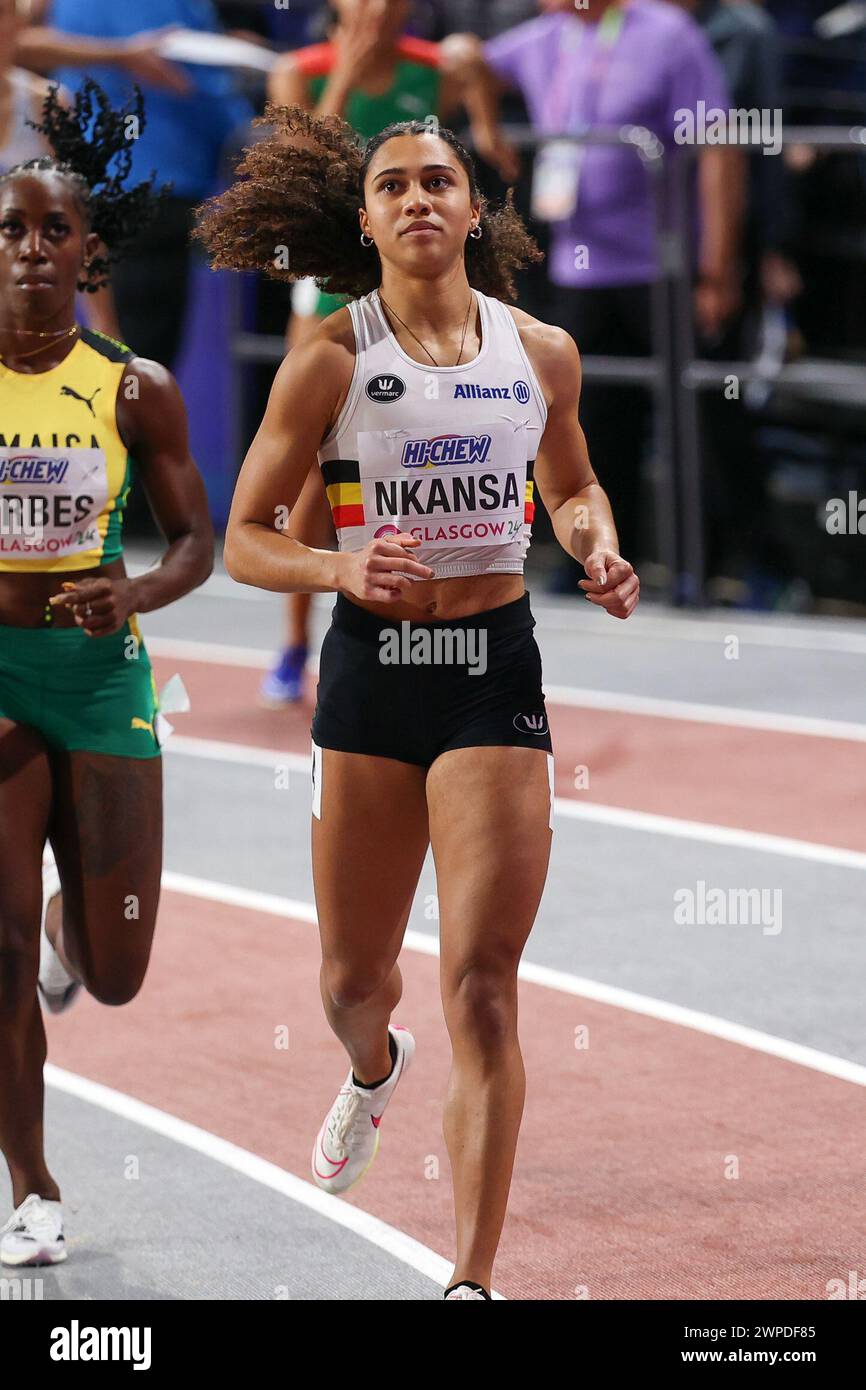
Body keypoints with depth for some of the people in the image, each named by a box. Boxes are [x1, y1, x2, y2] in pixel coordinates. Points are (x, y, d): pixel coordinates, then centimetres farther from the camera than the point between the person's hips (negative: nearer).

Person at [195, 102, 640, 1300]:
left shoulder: (542, 351, 3)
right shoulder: (331, 360, -5)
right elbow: (244, 539, -2)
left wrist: (596, 548, 0)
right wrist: (338, 570, -22)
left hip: (497, 672, 0)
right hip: (371, 670, 0)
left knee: (482, 985, -11)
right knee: (354, 979, 15)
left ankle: (472, 1282, -8)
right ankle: (373, 1069, 54)